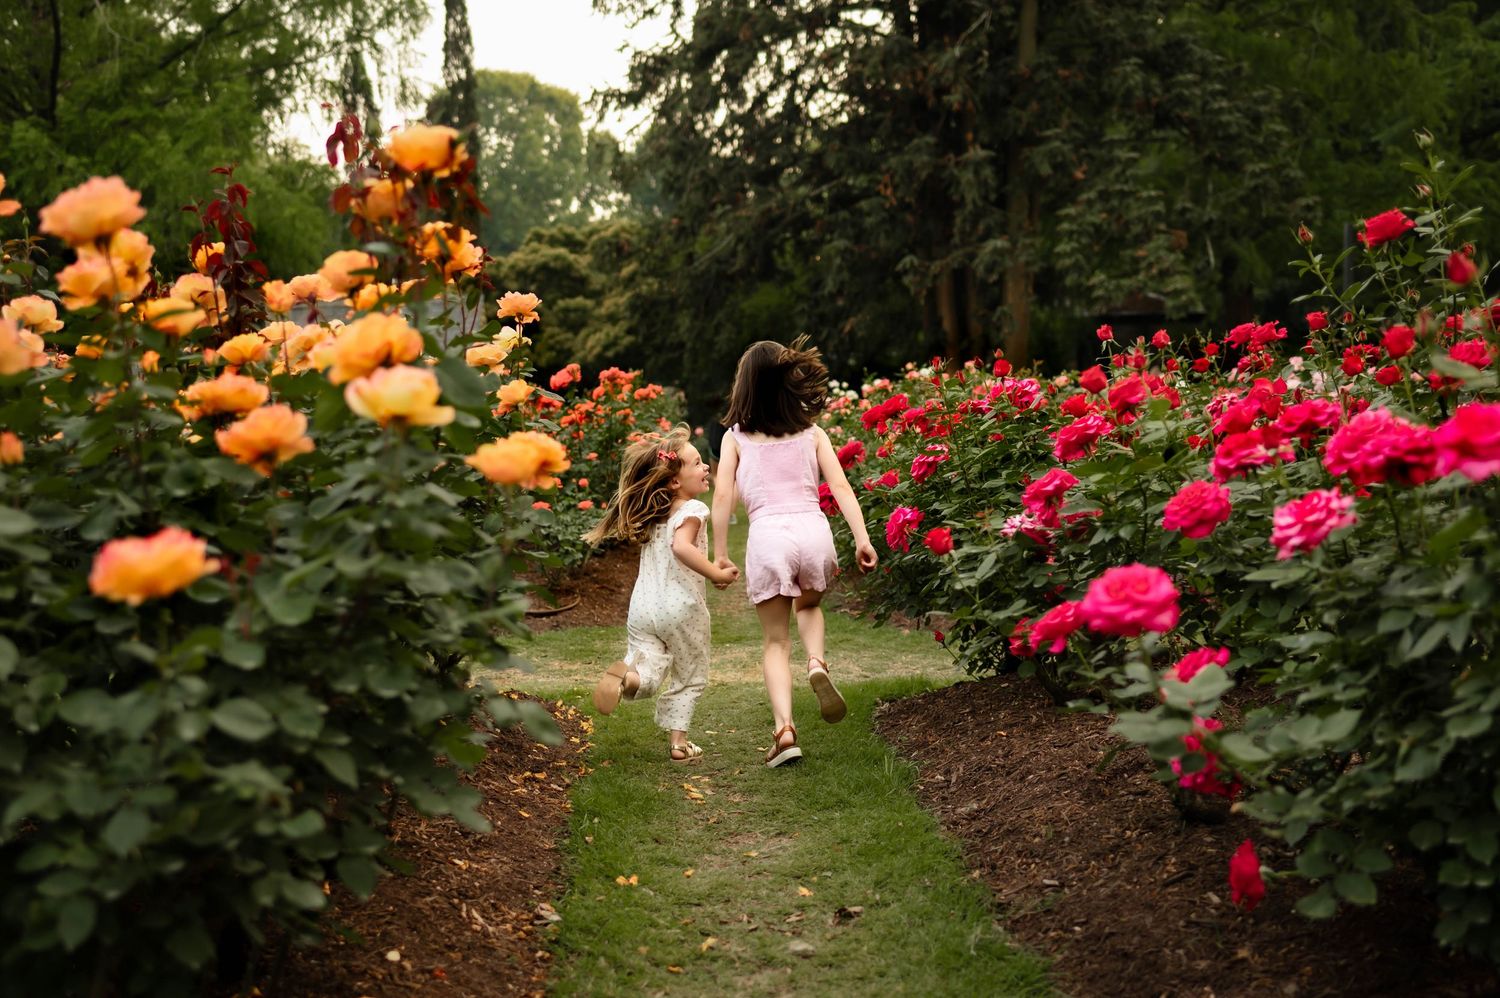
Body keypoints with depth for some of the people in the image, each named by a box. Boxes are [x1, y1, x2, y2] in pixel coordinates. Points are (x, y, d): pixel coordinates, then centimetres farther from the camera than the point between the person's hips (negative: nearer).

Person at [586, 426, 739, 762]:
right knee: (690, 677, 14)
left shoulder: (649, 516, 15)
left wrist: (710, 568, 21)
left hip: (642, 608, 5)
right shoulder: (692, 510, -10)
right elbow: (682, 547, -28)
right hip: (682, 608, -5)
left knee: (648, 676, 4)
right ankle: (678, 741, 12)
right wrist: (716, 574, -22)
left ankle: (626, 677, -29)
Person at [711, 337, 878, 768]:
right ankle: (817, 664, 1)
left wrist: (719, 554, 4)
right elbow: (840, 486, 3)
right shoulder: (812, 433, 13)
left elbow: (723, 496, 0)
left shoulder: (736, 437, 9)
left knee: (776, 640, 10)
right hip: (813, 530, 2)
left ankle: (783, 728, -6)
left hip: (767, 535, -2)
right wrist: (862, 539, -1)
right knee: (809, 606, 32)